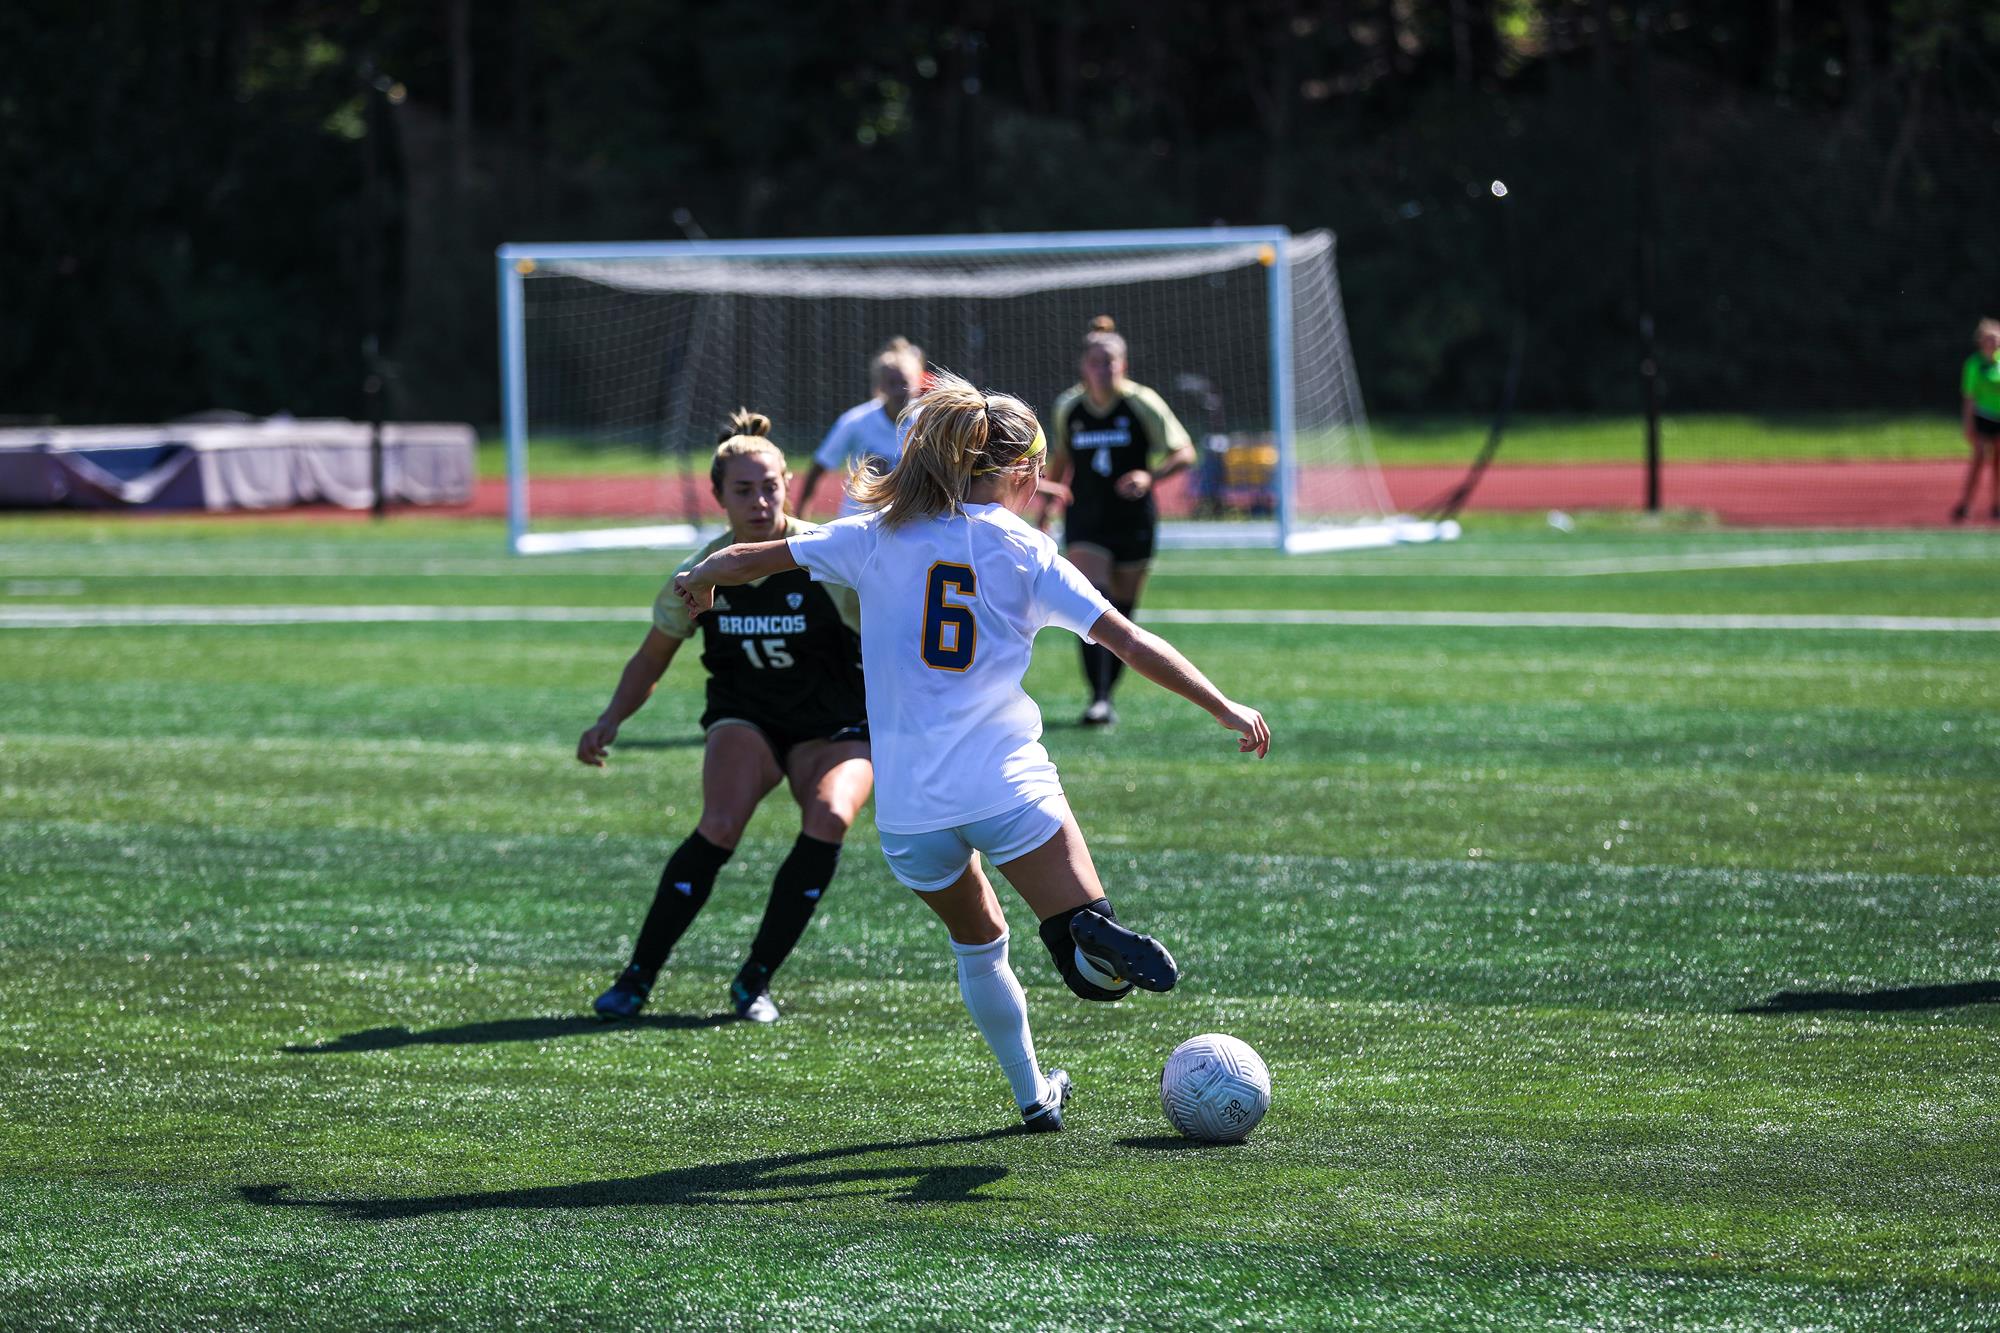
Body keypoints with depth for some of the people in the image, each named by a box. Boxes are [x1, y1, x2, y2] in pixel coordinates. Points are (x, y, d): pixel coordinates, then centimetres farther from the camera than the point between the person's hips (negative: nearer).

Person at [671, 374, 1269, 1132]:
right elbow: (1130, 643, -1)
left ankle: (1032, 1093, 29)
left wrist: (702, 581, 37)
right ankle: (1094, 938, -45)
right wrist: (1225, 707, 4)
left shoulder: (877, 537, 8)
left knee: (977, 942, 25)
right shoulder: (1025, 552, 4)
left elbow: (747, 559, 15)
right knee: (1081, 924, -9)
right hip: (1006, 785, -3)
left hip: (909, 805, 3)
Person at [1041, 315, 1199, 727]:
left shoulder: (1143, 404, -9)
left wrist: (1150, 476, -23)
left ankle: (1107, 692, 23)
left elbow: (1184, 453, -7)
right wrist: (1048, 503, 15)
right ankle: (1098, 698, -18)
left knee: (1122, 611, 7)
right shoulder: (1067, 407, -1)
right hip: (1085, 522, 1)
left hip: (1134, 520, -1)